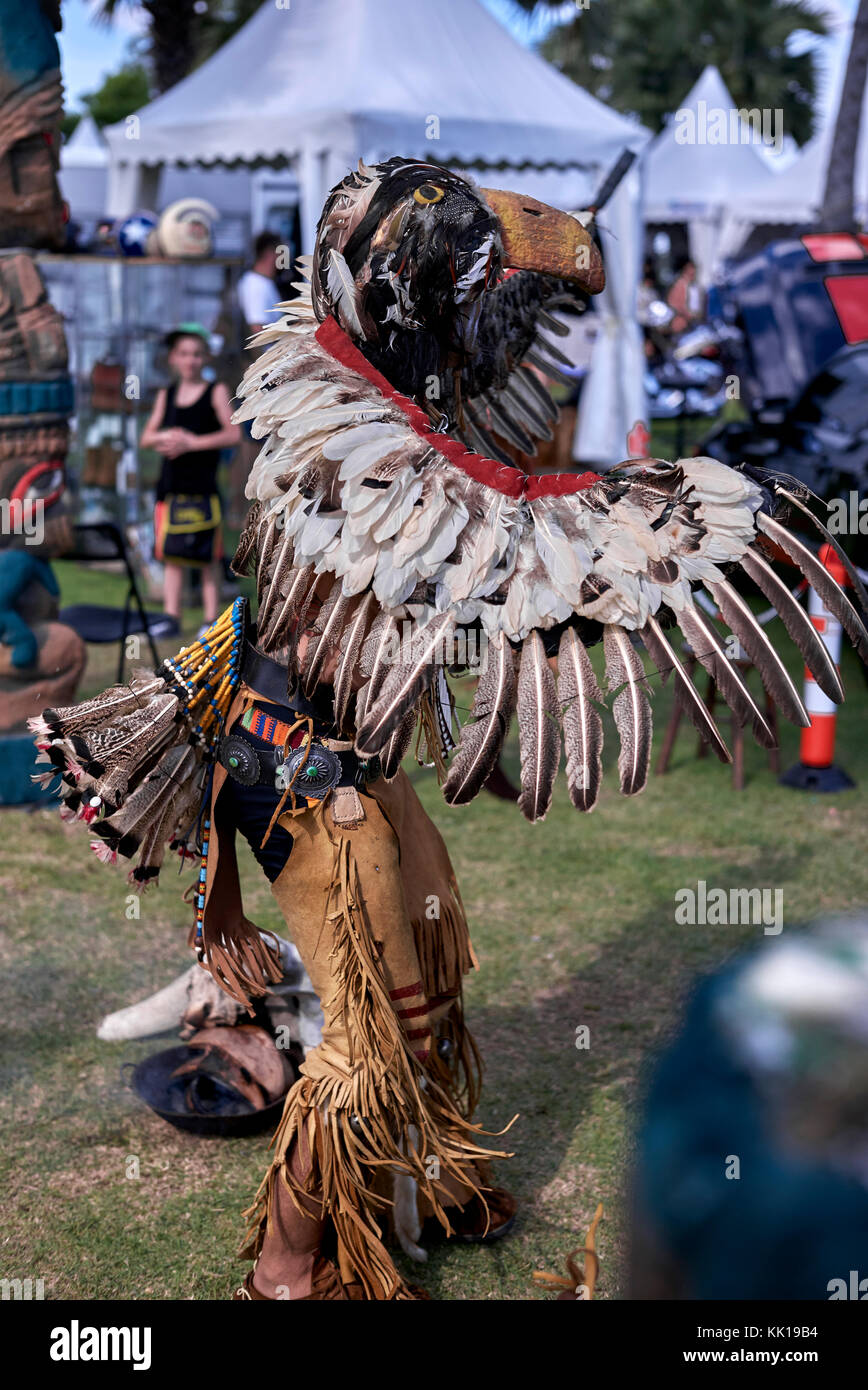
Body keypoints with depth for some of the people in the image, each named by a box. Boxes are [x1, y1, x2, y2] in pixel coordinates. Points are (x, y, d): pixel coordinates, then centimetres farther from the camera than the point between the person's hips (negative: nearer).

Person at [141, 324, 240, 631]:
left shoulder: (216, 392, 0)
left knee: (208, 556, -2)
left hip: (203, 486, -4)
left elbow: (233, 433, -11)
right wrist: (166, 436, -11)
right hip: (171, 486, 4)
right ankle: (172, 616, 13)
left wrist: (192, 442, -15)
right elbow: (146, 438, 10)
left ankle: (211, 618, 3)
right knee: (171, 555, 7)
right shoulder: (166, 395, 12)